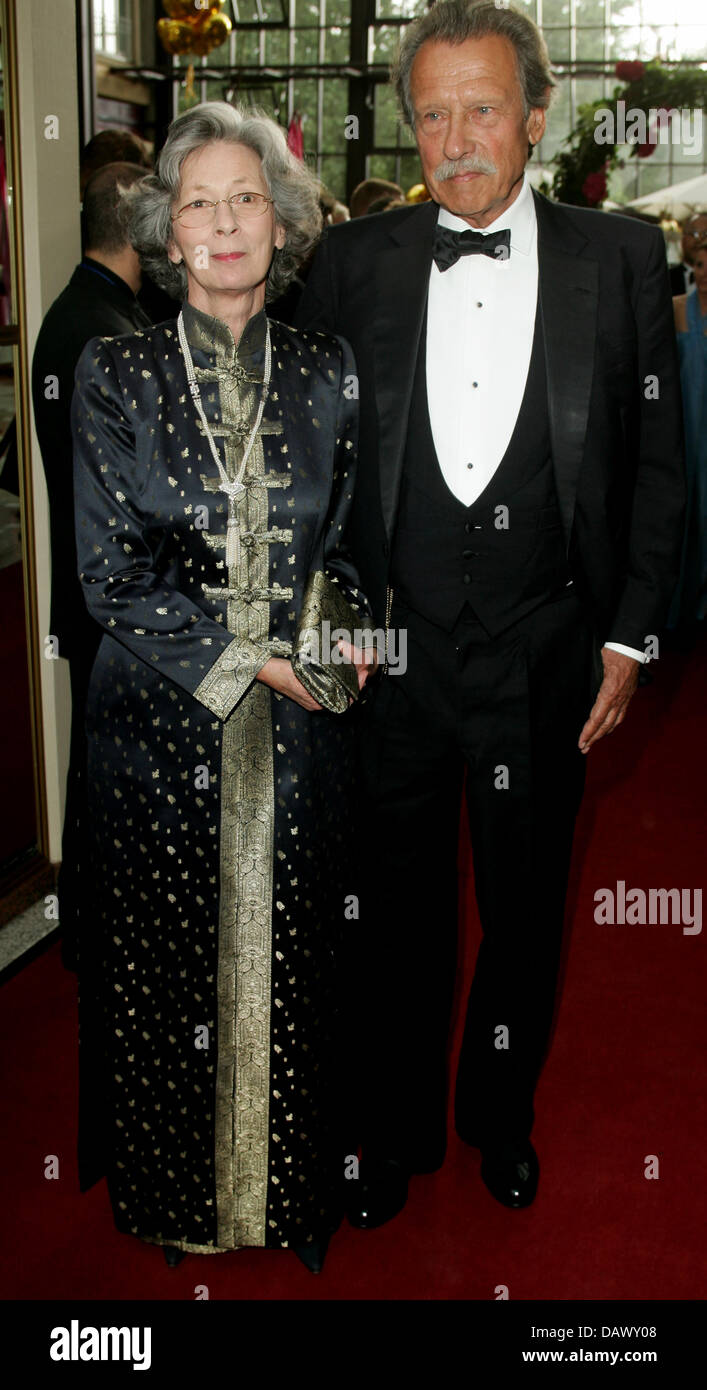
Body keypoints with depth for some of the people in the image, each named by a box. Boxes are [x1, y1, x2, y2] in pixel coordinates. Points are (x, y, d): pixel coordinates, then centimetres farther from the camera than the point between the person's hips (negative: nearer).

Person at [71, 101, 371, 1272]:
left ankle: (286, 1197, 29)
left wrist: (342, 620, -8)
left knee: (290, 966, 8)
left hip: (298, 734, 2)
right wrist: (246, 656, -10)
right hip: (162, 720, -1)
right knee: (167, 969, 8)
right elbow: (111, 574, -4)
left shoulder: (328, 374, 7)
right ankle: (174, 1201, 29)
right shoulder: (116, 374, 1)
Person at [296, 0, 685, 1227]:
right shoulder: (350, 262, 1)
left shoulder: (619, 259, 0)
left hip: (543, 654, 0)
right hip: (387, 650, 0)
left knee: (526, 907, 16)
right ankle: (395, 1129, 35)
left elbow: (655, 462, 2)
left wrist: (628, 634, -2)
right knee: (396, 906, 13)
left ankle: (500, 1118, 40)